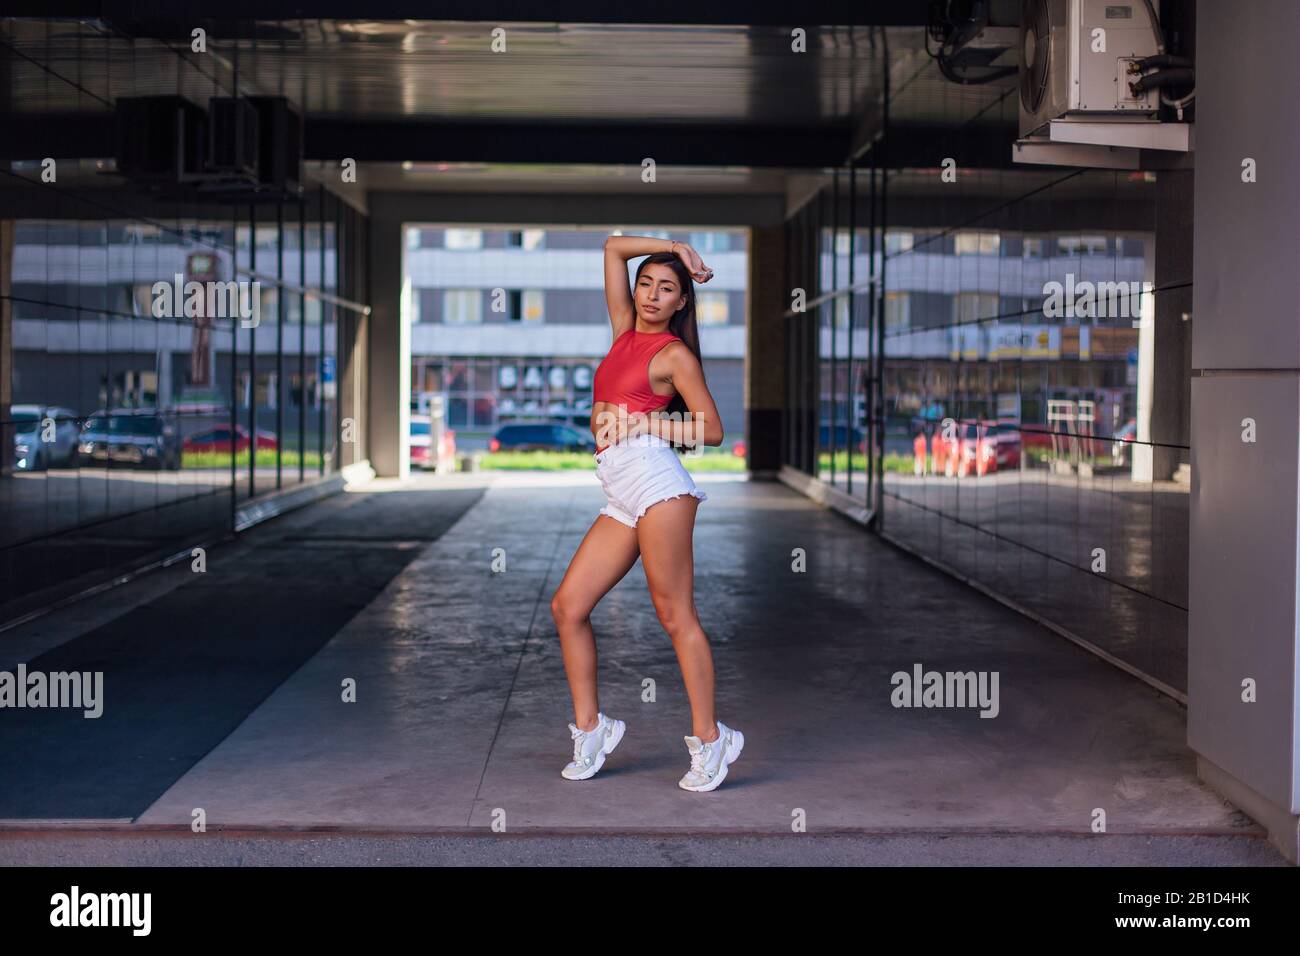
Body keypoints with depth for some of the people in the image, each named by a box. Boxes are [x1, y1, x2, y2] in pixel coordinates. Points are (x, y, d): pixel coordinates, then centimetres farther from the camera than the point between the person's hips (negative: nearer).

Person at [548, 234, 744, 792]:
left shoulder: (675, 354, 3)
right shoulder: (625, 329, 20)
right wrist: (672, 246, 22)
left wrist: (644, 422, -7)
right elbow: (613, 248, 25)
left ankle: (709, 739, -1)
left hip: (654, 479, -7)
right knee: (567, 606, 2)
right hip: (619, 498, 7)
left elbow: (712, 431, -1)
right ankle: (590, 728, 11)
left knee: (675, 616, -6)